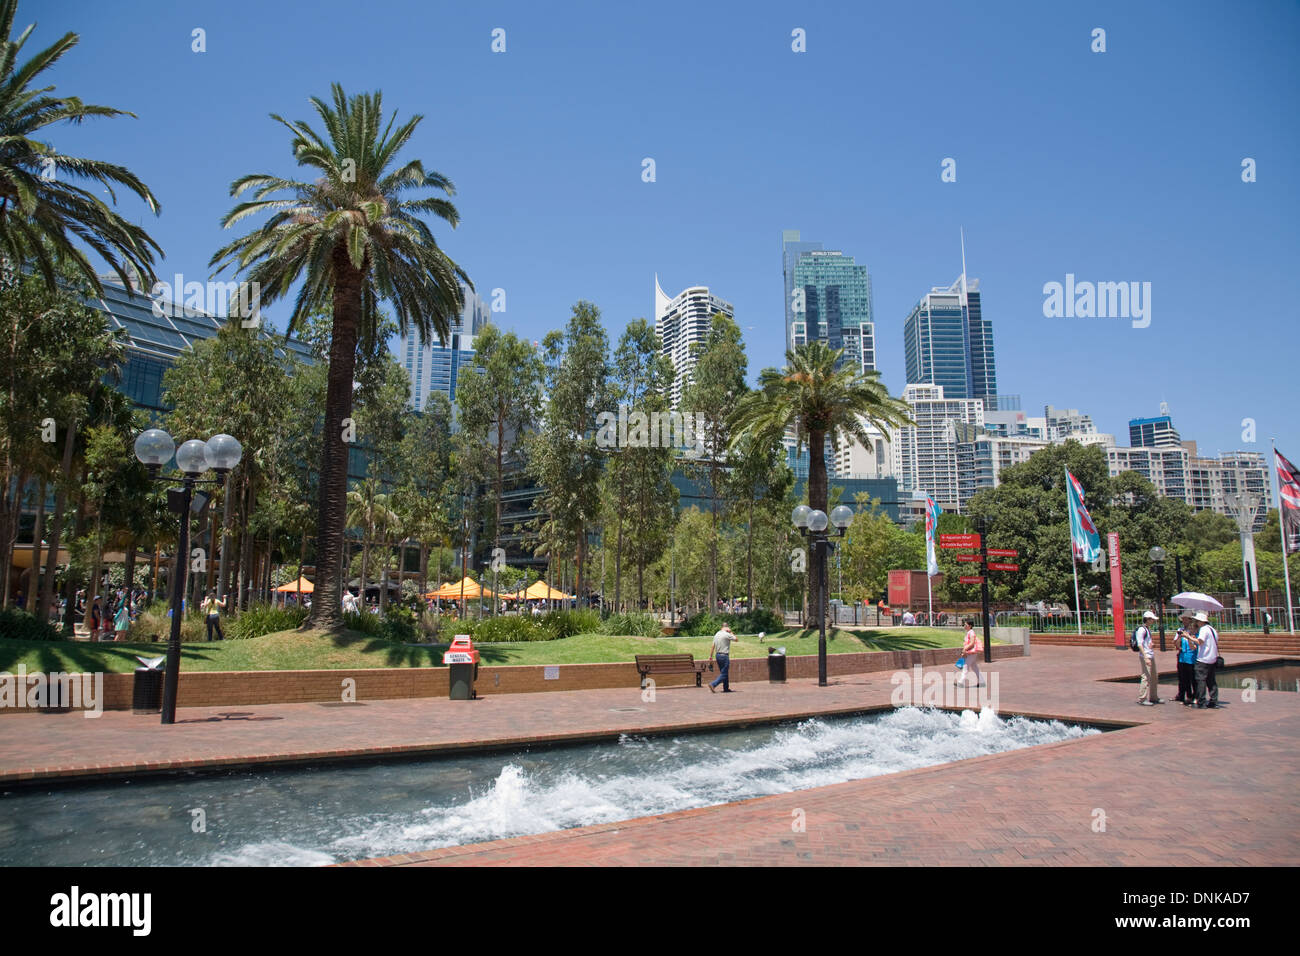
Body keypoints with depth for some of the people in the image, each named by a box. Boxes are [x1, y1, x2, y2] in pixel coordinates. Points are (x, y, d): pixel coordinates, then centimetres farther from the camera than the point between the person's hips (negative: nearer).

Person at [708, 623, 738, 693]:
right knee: (724, 674, -4)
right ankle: (713, 684, -16)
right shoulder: (727, 635, -13)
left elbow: (713, 646, 10)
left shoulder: (717, 634, 9)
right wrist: (731, 632, 5)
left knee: (724, 672, 17)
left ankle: (726, 688, 21)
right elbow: (736, 639, 0)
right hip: (724, 656, -8)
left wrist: (711, 655, 15)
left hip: (717, 655, 8)